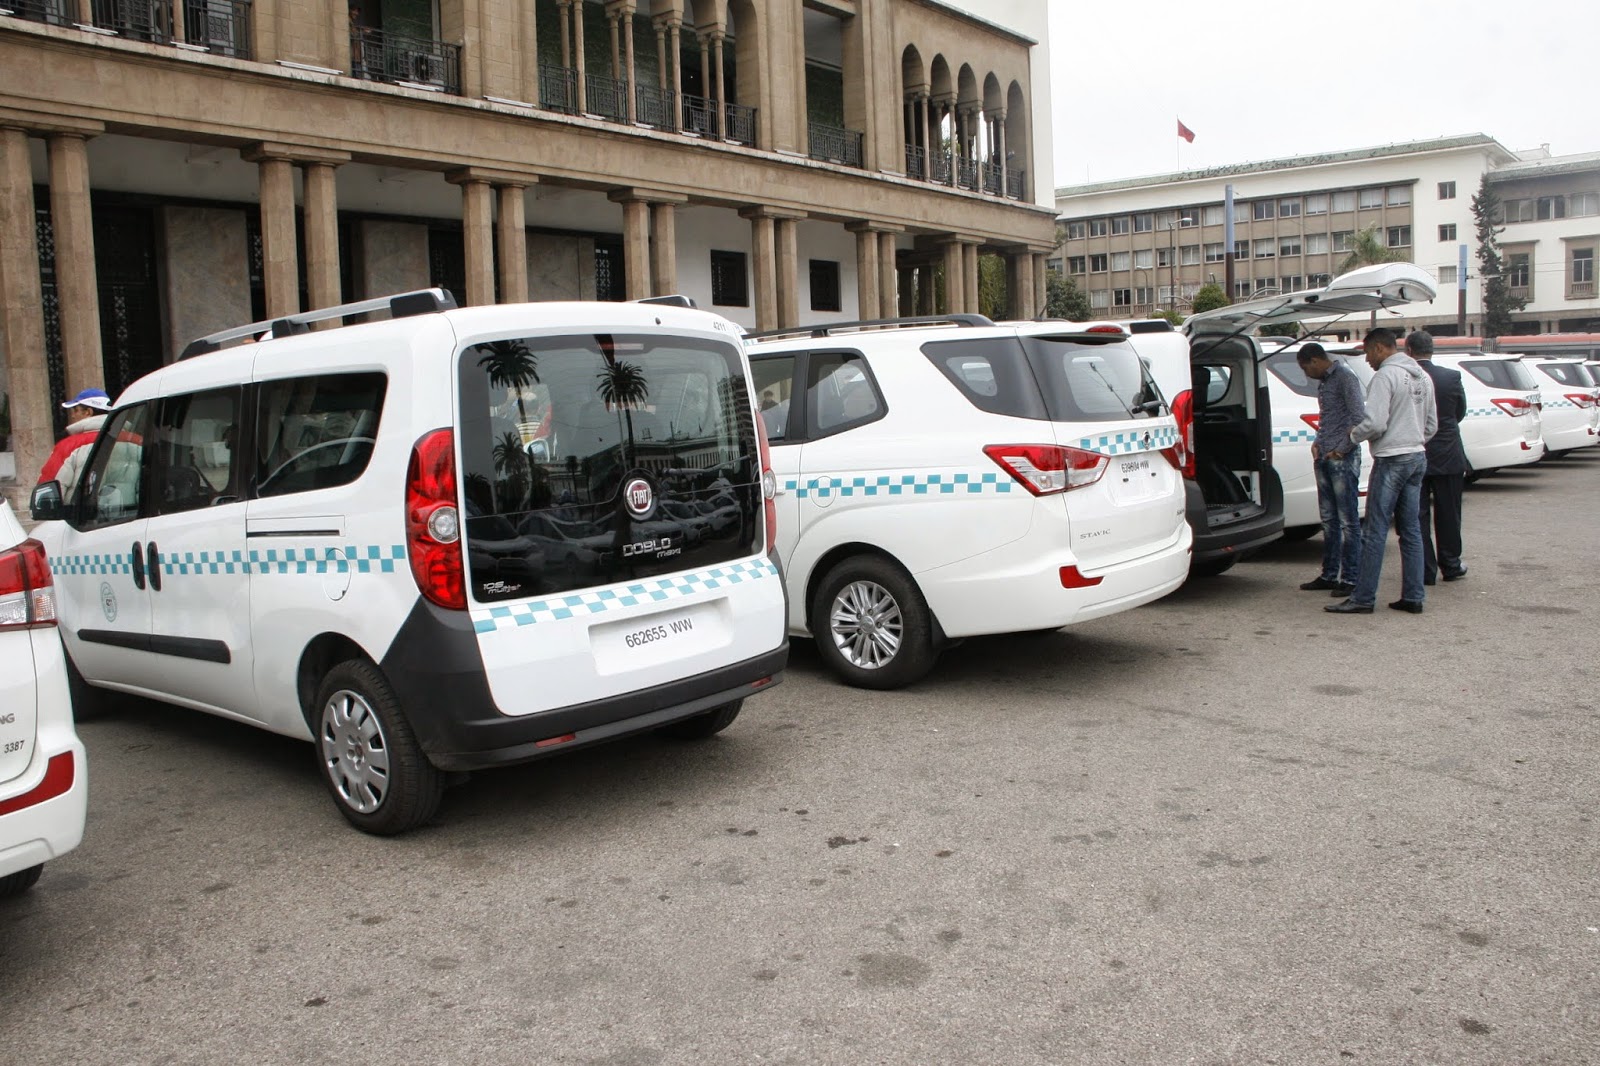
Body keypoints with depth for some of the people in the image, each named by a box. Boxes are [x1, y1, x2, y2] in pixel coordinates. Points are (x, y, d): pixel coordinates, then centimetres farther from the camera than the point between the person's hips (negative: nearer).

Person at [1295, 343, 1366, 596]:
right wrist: (1317, 442, 10)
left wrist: (1341, 449, -16)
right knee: (1329, 520, 13)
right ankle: (1329, 575, 19)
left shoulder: (1344, 377, -9)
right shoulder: (1324, 382, 18)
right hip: (1324, 459, 9)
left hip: (1342, 459, -9)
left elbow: (1359, 418, -17)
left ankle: (1350, 579, -4)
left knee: (1348, 521, -5)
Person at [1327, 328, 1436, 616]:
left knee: (1375, 532, -6)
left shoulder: (1386, 376, -14)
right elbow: (1432, 424, 20)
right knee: (1411, 530, 11)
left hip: (1391, 460, -9)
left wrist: (1354, 435, -4)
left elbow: (1375, 422, -22)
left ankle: (1363, 598, -4)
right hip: (1418, 457, 9)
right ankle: (1413, 597, 12)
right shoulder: (1423, 376, 15)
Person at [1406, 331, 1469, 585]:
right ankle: (1451, 566, 23)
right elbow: (1461, 412, 8)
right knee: (1448, 515, 14)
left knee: (1417, 516, 6)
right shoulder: (1451, 377, -6)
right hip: (1448, 456, 1)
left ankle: (1426, 570, 6)